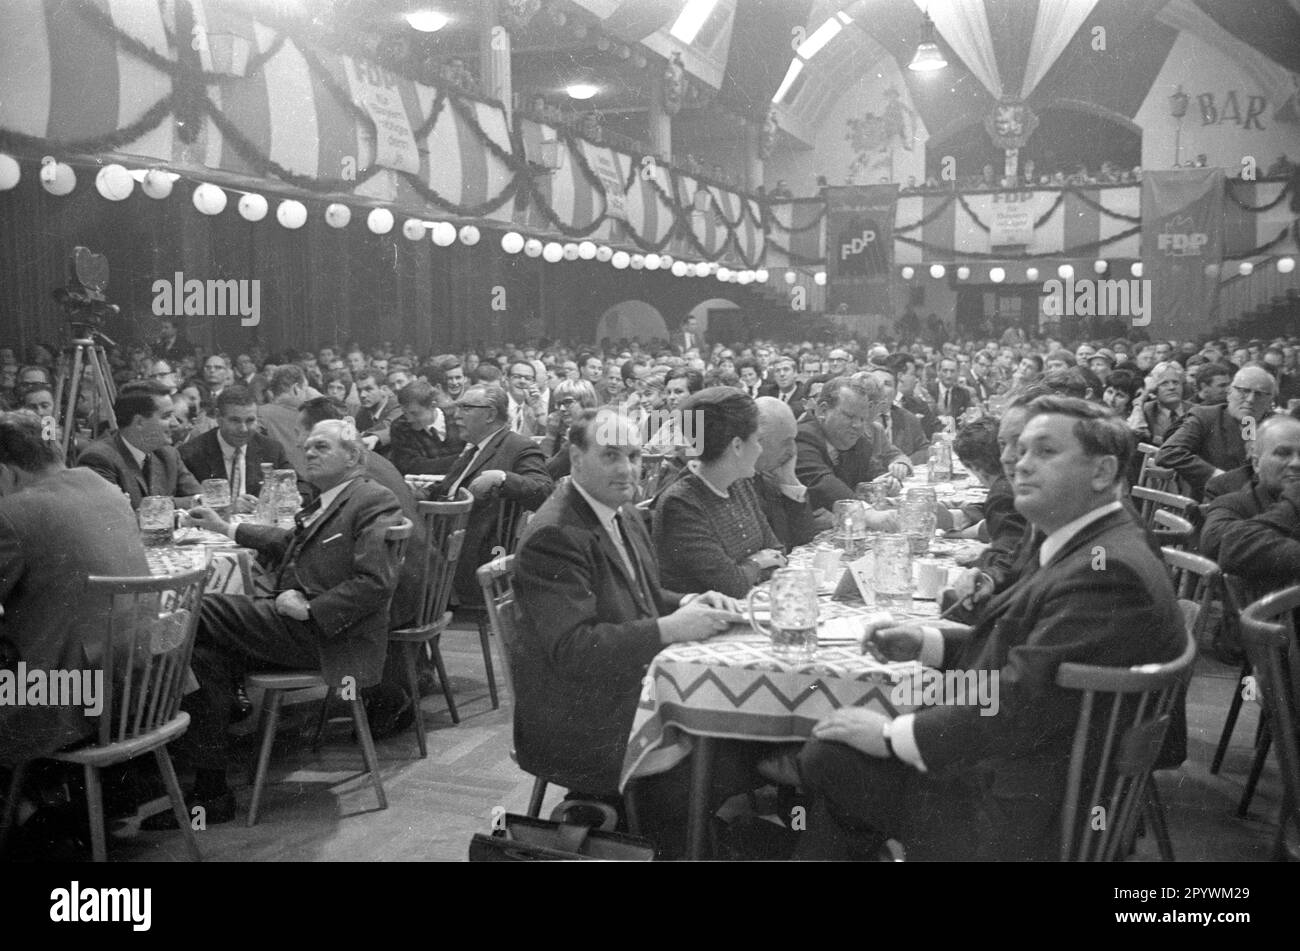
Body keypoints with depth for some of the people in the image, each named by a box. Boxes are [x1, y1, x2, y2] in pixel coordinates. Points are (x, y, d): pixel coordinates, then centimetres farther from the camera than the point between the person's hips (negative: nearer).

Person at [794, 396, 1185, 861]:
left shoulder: (1109, 571, -26)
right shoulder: (1093, 548, 9)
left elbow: (1016, 709, -28)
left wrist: (893, 734, -17)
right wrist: (927, 642, 1)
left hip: (1019, 812, -9)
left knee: (826, 758, -4)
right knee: (823, 755, 8)